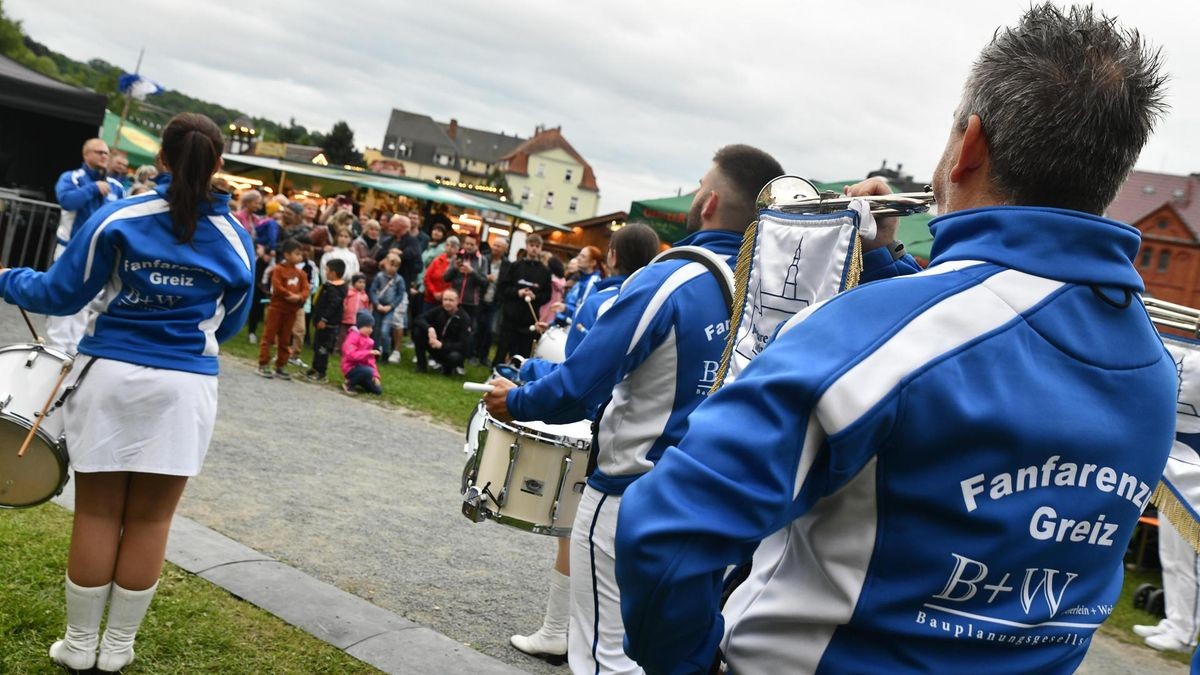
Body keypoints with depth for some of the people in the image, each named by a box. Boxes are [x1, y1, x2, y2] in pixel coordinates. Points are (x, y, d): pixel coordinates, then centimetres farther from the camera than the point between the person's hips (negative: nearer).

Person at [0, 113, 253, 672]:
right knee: (149, 520, 9)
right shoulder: (236, 242, 1)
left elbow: (61, 294, 0)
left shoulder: (118, 218, -5)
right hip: (186, 388, 1)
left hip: (110, 374, -1)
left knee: (96, 514, 10)